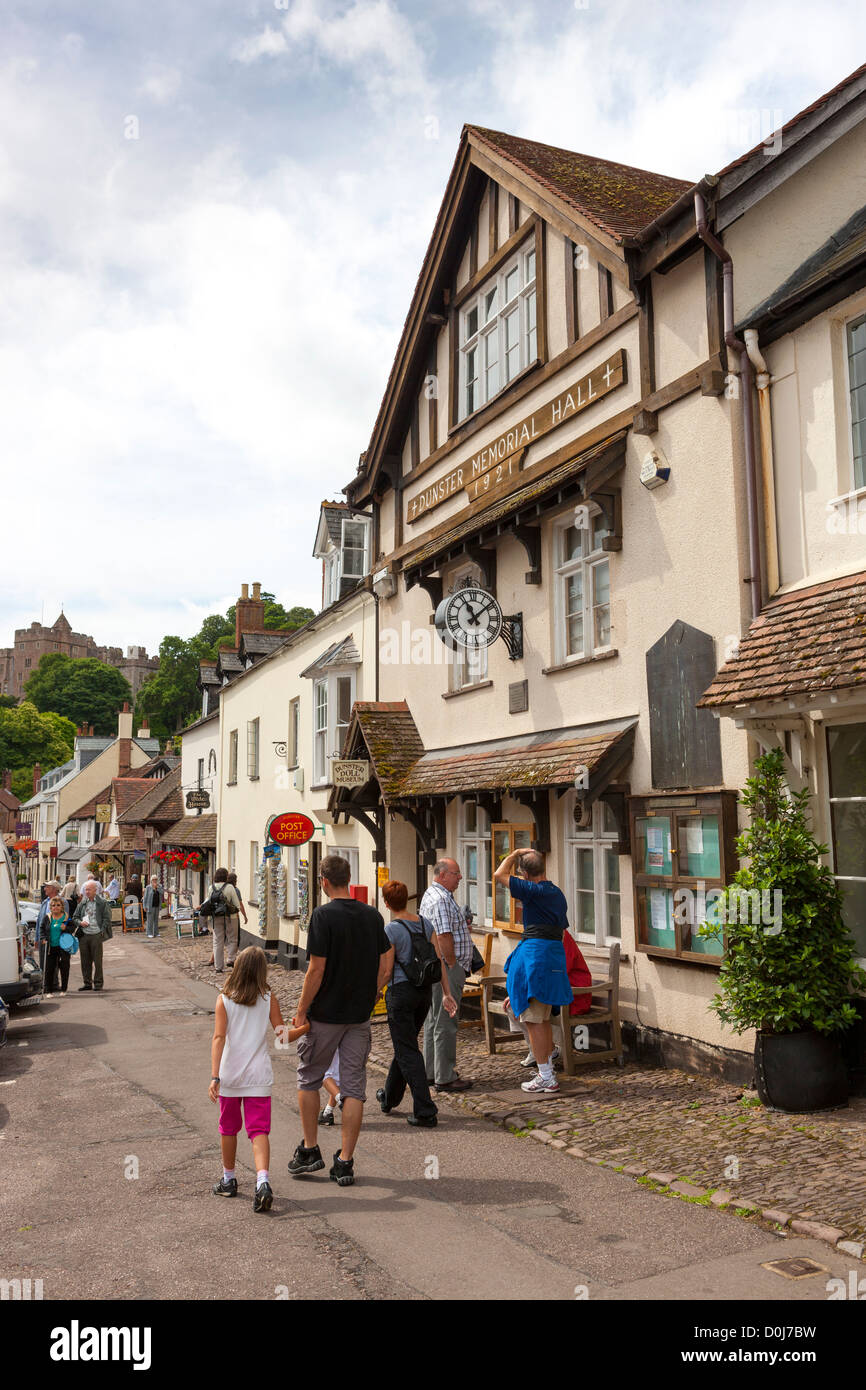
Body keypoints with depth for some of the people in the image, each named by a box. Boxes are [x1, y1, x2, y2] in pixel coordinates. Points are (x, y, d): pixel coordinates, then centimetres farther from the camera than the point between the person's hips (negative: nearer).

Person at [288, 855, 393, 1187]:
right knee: (354, 1087, 8)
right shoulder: (372, 915, 1)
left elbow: (316, 971, -17)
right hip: (360, 1015, 4)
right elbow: (386, 968, 4)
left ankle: (309, 1151, 20)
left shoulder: (323, 916, -15)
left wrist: (301, 1011, -6)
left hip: (324, 1014, -4)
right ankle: (345, 1163, 10)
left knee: (309, 1079, 16)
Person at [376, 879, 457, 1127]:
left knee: (408, 1052, 0)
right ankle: (389, 1098, 39)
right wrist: (447, 993, 7)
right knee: (405, 1046, 22)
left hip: (401, 992, -7)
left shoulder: (391, 930, -14)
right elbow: (439, 961, 3)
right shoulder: (425, 924, 4)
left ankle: (425, 1113, -3)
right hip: (425, 991, 7)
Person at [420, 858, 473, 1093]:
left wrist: (460, 927, 15)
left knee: (434, 1020, 15)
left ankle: (431, 1073, 23)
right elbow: (443, 937, -23)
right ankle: (445, 1077, 0)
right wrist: (453, 966, -18)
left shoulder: (431, 895, 17)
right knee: (445, 1023, -5)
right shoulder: (441, 899, -18)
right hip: (446, 969, -11)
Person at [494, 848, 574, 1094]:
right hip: (555, 952, 9)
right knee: (543, 1019, 19)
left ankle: (546, 1078, 0)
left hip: (535, 952, -9)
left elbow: (499, 875, -15)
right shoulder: (557, 893, 13)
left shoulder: (535, 892, -15)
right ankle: (547, 1071, 27)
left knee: (533, 1020, -3)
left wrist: (515, 853, 0)